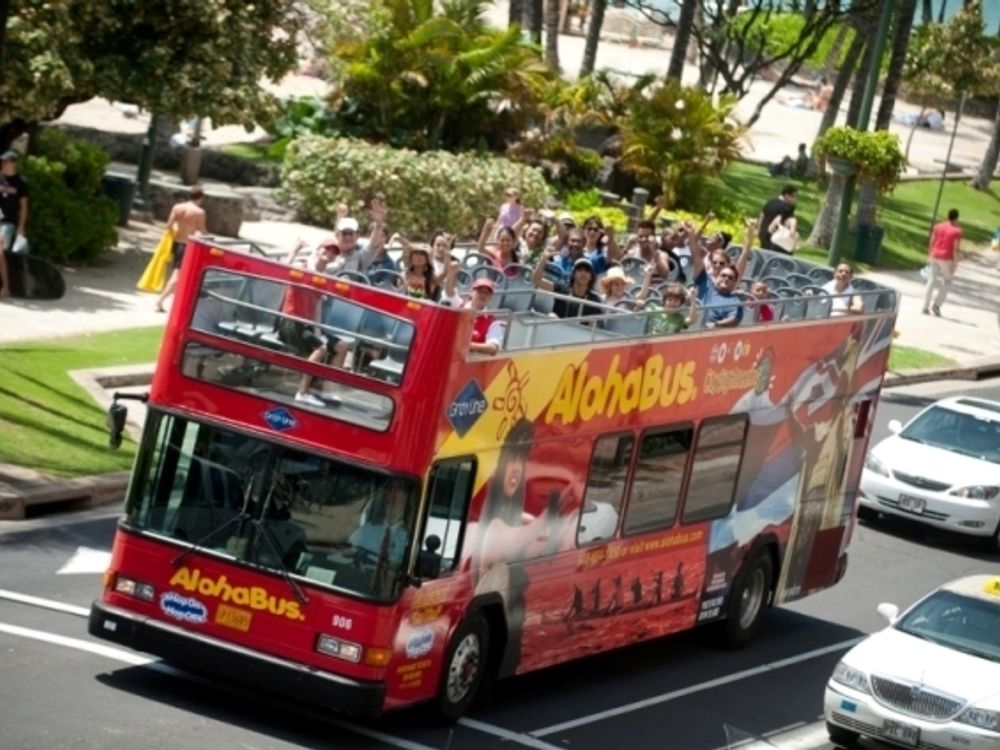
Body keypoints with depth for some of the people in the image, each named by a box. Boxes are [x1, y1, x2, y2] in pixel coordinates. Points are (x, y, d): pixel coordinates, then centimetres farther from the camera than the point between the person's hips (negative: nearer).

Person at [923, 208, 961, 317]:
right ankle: (936, 304, 2)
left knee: (932, 280, 9)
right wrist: (955, 263, -9)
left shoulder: (938, 226, 4)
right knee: (947, 281, 13)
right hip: (947, 259, -4)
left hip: (935, 256, 4)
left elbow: (931, 243, 5)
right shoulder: (957, 231, -9)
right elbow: (955, 248, -13)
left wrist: (929, 256, 13)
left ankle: (926, 307, 5)